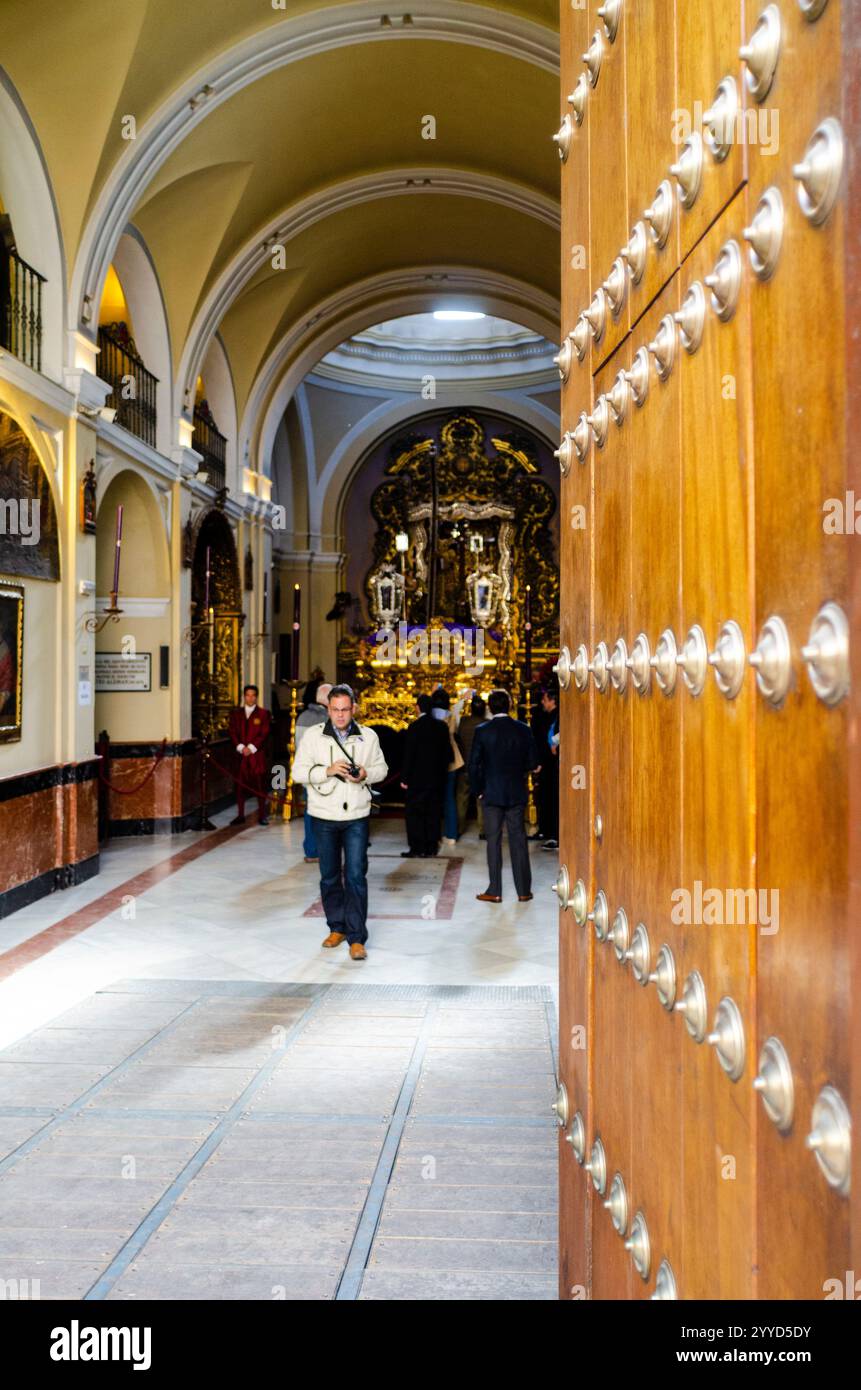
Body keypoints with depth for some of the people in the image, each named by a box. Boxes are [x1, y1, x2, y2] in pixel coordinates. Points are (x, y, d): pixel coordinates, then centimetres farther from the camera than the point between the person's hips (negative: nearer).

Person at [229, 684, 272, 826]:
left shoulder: (263, 714, 5)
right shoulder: (236, 713, 13)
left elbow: (264, 734, -3)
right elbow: (232, 732, 6)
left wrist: (251, 748, -11)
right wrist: (240, 747, -8)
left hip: (257, 754, -2)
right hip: (241, 755, 2)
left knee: (259, 785, -1)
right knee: (240, 785, 2)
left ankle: (262, 815, 5)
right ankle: (240, 815, 9)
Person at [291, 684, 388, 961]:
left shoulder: (368, 736, 1)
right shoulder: (313, 735, -2)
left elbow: (381, 768, 11)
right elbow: (298, 771, -4)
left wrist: (365, 774, -11)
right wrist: (327, 770, -19)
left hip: (356, 817, -1)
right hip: (323, 817, 1)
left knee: (356, 876, -5)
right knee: (330, 876, 11)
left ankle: (356, 938, 0)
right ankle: (337, 928, 27)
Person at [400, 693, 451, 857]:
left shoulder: (415, 727, -12)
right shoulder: (441, 727, 3)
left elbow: (408, 754, -12)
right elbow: (447, 753, 8)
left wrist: (404, 778, -7)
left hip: (417, 778, -5)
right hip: (437, 778, 5)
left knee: (414, 813, 2)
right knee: (433, 813, 10)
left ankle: (417, 848, -1)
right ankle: (431, 847, 13)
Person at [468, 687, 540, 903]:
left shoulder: (482, 731, -8)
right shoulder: (522, 729, -3)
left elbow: (474, 764, -8)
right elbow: (533, 763, 0)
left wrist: (477, 790, 4)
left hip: (491, 794, -2)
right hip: (517, 794, 2)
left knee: (493, 840, 4)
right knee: (518, 839, 7)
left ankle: (494, 891, 6)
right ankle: (523, 890, 11)